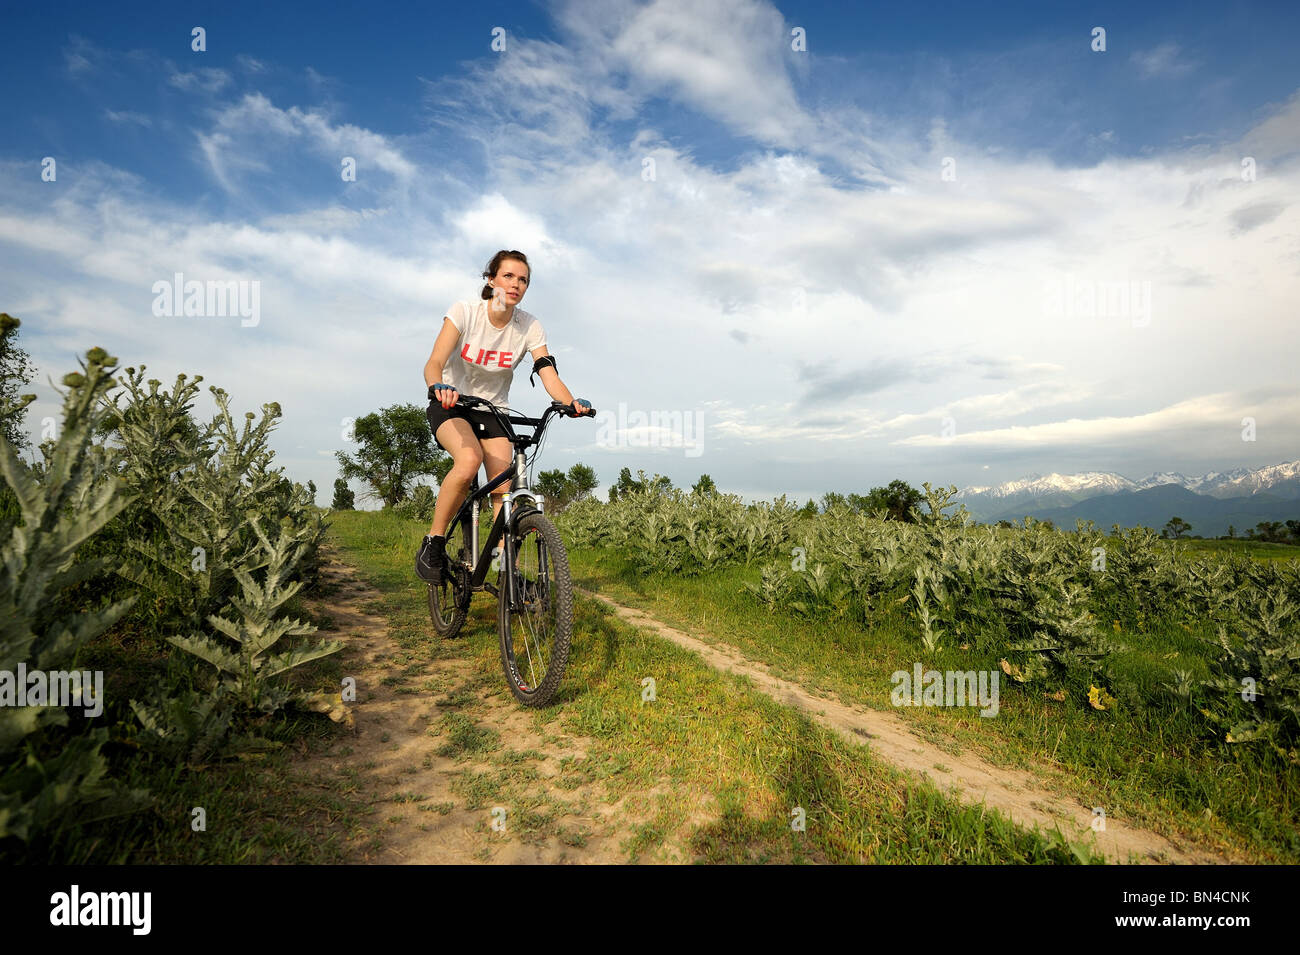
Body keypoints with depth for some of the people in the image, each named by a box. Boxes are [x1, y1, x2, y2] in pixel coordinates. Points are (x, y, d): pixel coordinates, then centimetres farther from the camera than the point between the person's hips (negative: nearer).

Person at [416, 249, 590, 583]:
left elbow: (549, 374, -21)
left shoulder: (529, 326, -11)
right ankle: (433, 543, -15)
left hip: (493, 410, 3)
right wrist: (439, 387, -51)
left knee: (503, 489, -12)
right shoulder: (464, 312, -18)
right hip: (451, 405, -3)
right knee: (469, 460, -33)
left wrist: (571, 402, -42)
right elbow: (434, 363, -28)